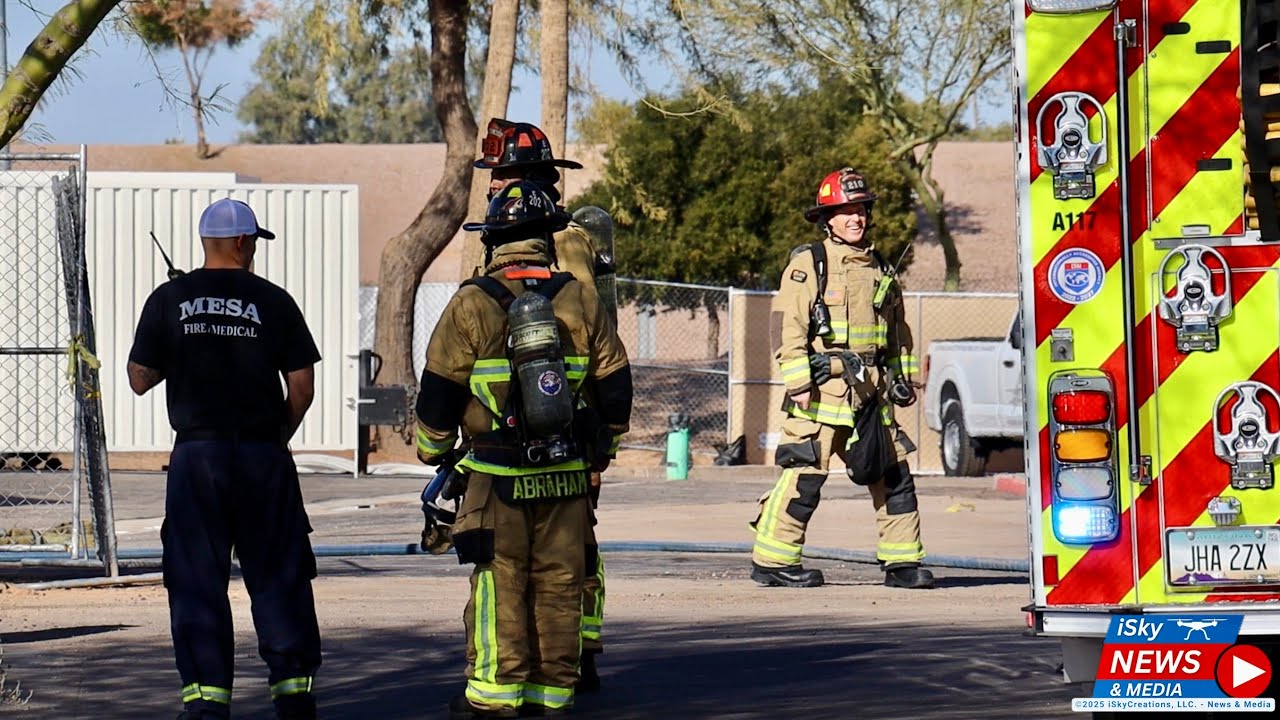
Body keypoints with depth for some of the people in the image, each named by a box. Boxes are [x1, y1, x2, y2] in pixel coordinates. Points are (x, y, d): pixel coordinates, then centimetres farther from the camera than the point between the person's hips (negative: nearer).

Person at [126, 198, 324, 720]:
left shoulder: (169, 300, 2)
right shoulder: (273, 302, 0)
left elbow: (140, 379, 5)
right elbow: (302, 387, 0)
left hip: (195, 456, 0)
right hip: (263, 456, 0)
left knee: (198, 581, 3)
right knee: (277, 577, 8)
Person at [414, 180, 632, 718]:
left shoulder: (471, 305, -7)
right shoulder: (580, 301, 3)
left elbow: (439, 388, -2)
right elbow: (615, 384, 10)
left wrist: (432, 451, 13)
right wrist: (604, 448, 24)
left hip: (496, 477, -3)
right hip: (566, 473, 3)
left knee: (498, 582, 2)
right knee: (559, 583, 8)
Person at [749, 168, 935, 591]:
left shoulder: (879, 269, 17)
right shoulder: (808, 264, -4)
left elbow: (898, 330, 27)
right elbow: (787, 326, -10)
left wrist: (902, 378, 23)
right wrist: (798, 383, -16)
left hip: (870, 392, 7)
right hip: (823, 389, -7)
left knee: (892, 474, 5)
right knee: (804, 476, -8)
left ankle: (902, 562, 11)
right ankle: (772, 561, -1)